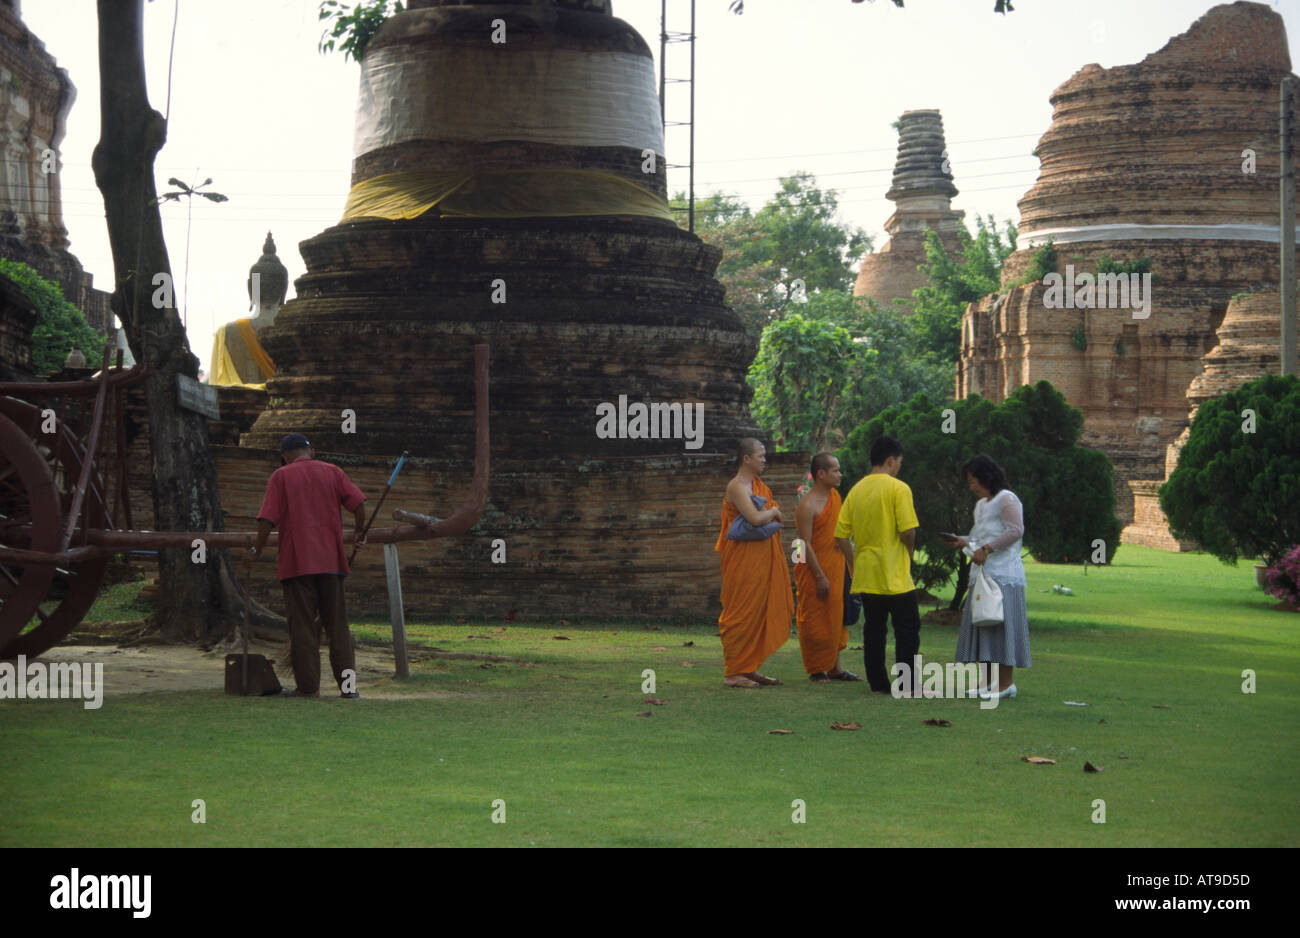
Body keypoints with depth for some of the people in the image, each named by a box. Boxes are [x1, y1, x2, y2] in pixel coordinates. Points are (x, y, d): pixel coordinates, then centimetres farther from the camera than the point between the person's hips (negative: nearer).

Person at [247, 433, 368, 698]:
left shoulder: (281, 476, 2)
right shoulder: (332, 472, 10)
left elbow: (267, 519, -7)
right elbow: (358, 503, 1)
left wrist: (258, 550, 3)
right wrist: (359, 532, 17)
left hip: (297, 562, -3)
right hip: (331, 560, 3)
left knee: (302, 626, 0)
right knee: (337, 624, 7)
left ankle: (309, 685, -2)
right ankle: (348, 683, 2)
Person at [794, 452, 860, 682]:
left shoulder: (835, 496, 10)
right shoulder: (807, 505, -17)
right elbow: (806, 544, -19)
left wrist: (847, 564, 18)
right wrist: (820, 576, -20)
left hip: (836, 568, 8)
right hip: (814, 570, -8)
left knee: (836, 618, 11)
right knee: (815, 621, -1)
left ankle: (834, 668, 18)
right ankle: (816, 671, 7)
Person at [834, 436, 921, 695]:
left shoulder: (856, 490, 7)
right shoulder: (898, 489, -10)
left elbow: (841, 535, 6)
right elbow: (908, 530, -17)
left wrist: (854, 564, 15)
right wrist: (909, 553, 2)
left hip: (866, 574, 6)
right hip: (895, 575, -6)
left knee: (873, 628, 10)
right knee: (907, 629, 2)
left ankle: (878, 683, 11)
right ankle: (908, 683, -1)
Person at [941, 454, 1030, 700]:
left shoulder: (1006, 500, -6)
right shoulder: (981, 504, 23)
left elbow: (1015, 531, -17)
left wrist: (985, 549, -19)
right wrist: (962, 542, 12)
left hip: (1003, 575, -10)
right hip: (984, 575, 10)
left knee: (1001, 625, -10)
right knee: (983, 625, 7)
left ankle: (1006, 682, -9)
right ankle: (990, 681, 10)